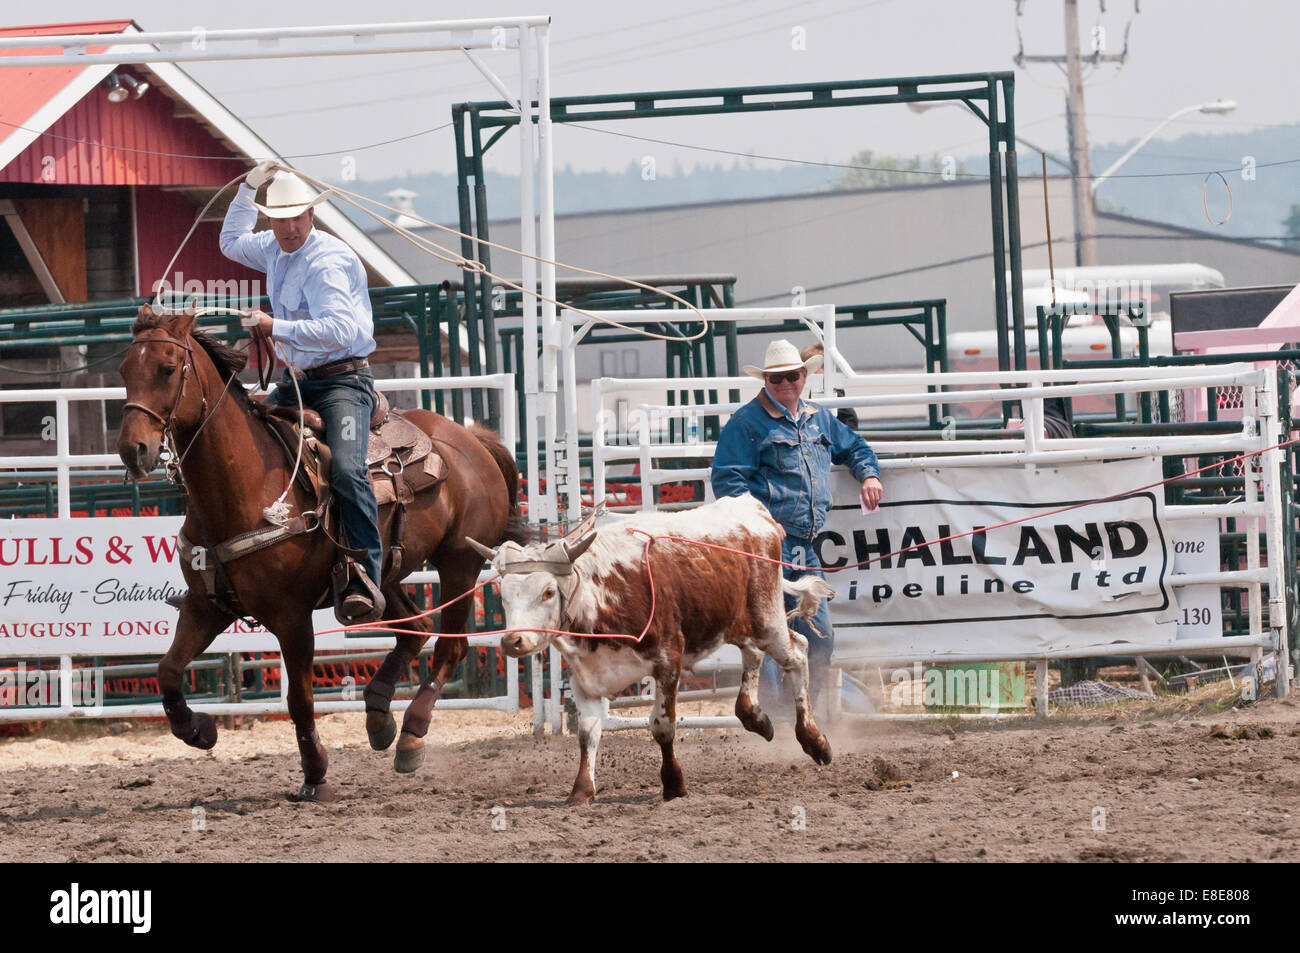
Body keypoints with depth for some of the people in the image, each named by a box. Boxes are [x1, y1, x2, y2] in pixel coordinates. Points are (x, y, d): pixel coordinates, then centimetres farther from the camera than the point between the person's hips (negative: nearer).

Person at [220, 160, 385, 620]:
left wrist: (275, 327, -31)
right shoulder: (275, 249, 9)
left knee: (346, 469, -29)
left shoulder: (327, 261, -18)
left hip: (343, 379, -9)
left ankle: (366, 580, -30)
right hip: (296, 379, 9)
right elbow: (232, 243, 33)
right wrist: (248, 188, 21)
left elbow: (340, 330, -31)